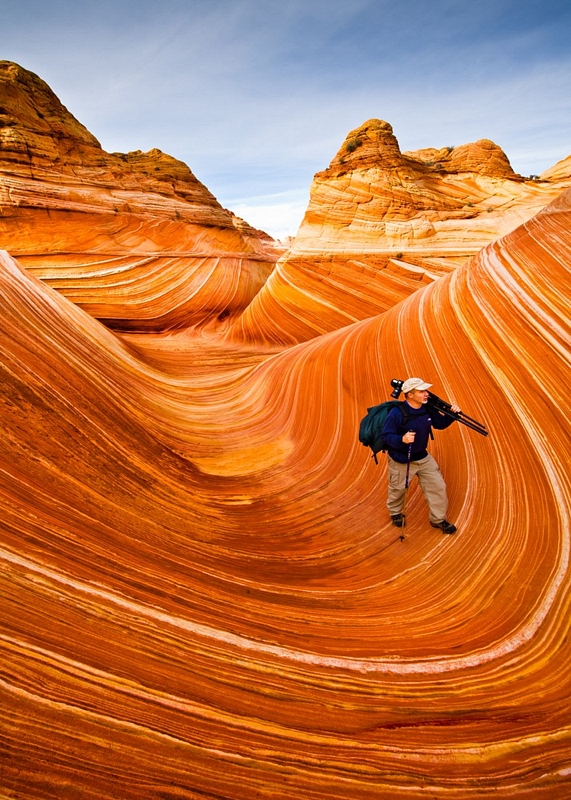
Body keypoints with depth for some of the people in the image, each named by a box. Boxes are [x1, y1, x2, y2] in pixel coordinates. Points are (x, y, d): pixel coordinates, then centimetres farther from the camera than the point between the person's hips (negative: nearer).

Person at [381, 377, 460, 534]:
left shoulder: (428, 409, -9)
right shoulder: (397, 413, -29)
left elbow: (440, 424, 7)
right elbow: (386, 436, -26)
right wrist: (401, 439, -44)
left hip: (423, 457, 6)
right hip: (400, 461, -5)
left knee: (438, 486, 7)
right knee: (398, 490, 17)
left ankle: (438, 519, 28)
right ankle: (395, 513, 48)